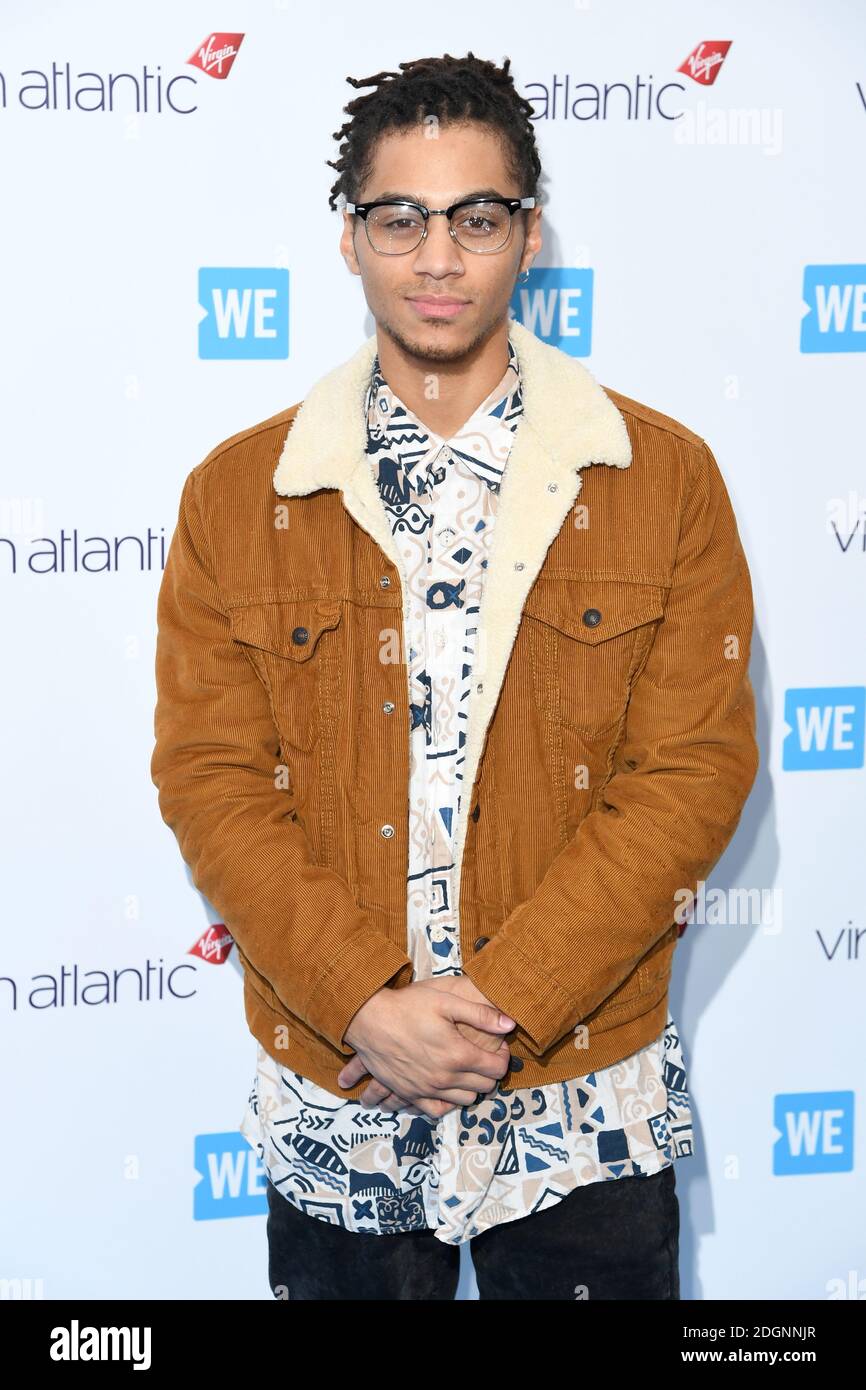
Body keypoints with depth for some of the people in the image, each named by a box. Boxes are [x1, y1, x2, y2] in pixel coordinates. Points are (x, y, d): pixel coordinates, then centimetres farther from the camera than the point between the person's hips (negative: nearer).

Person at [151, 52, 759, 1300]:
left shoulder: (665, 477, -2)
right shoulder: (236, 495, 1)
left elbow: (696, 772, -6)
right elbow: (212, 779, -3)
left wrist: (500, 998, -14)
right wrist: (366, 1003, -15)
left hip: (587, 1103, 0)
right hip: (333, 1104, 1)